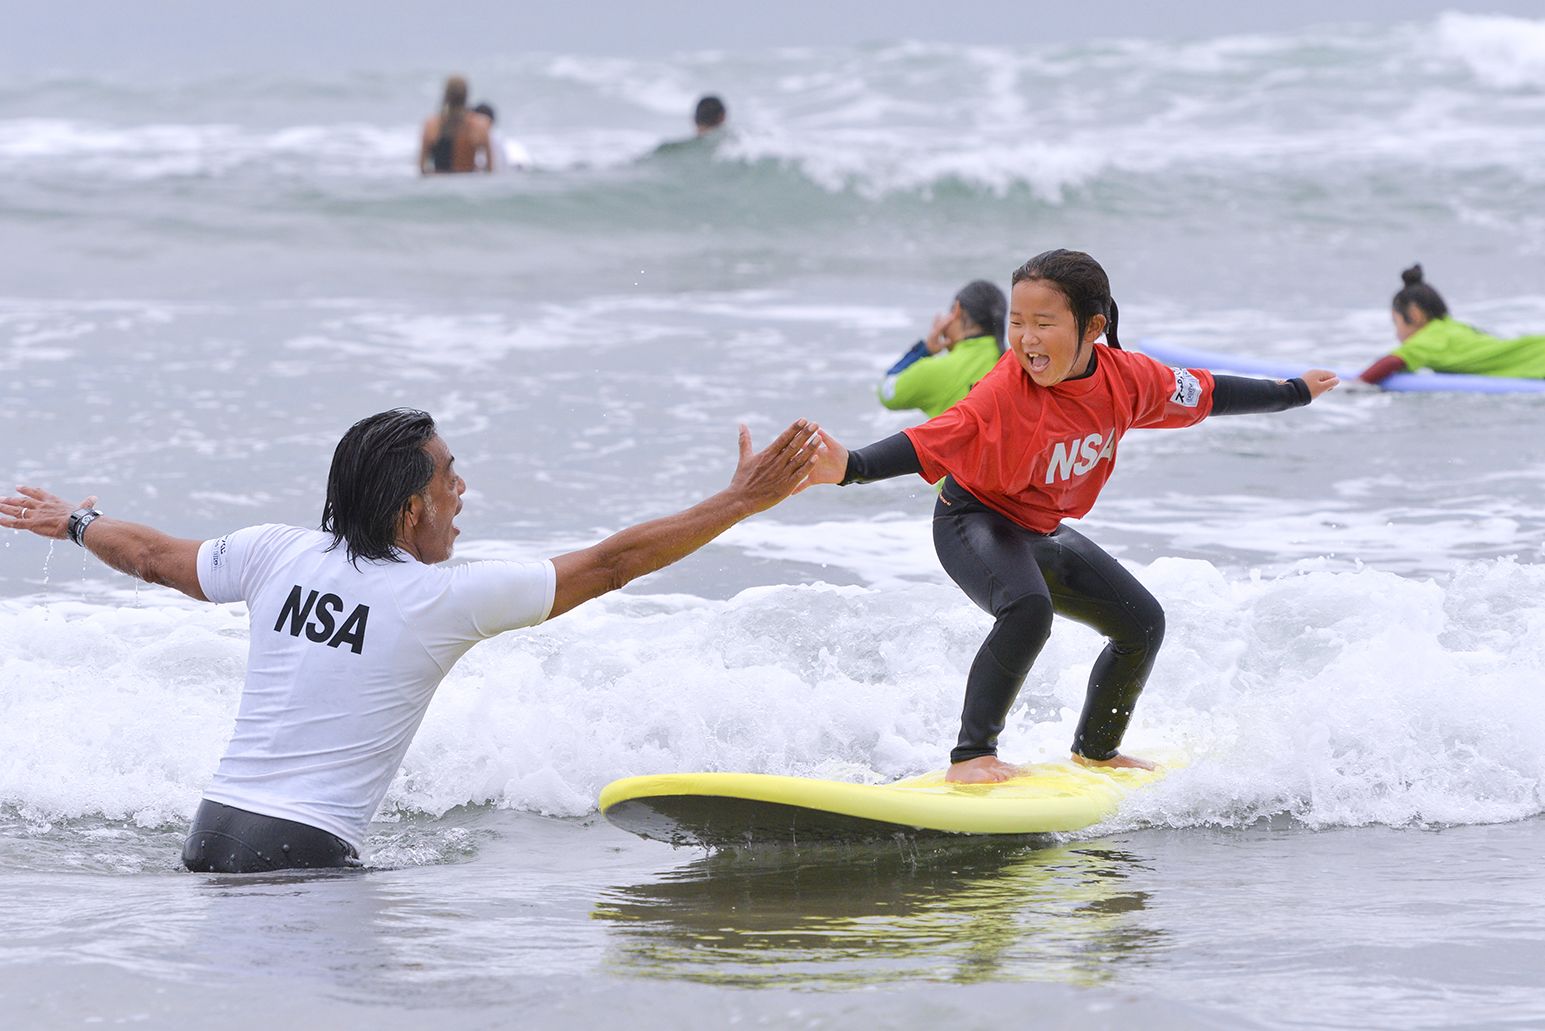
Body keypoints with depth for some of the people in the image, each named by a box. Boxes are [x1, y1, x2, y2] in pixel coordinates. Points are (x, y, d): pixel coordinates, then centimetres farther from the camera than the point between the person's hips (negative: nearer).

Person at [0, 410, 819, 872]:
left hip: (213, 826, 6)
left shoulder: (279, 555, 7)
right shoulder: (447, 600, -7)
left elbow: (155, 558, 23)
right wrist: (740, 503, -2)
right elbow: (608, 566, -6)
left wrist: (73, 523, 44)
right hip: (305, 852, -6)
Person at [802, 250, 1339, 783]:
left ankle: (1095, 750, 35)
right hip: (975, 522, -7)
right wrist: (851, 468, -63)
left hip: (1042, 531, 7)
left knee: (1143, 623, 11)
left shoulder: (1125, 378, -15)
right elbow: (929, 444, -44)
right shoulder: (1004, 394, -34)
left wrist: (1295, 392, 15)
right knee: (1028, 607, -36)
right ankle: (972, 756, -29)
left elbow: (1204, 395, 2)